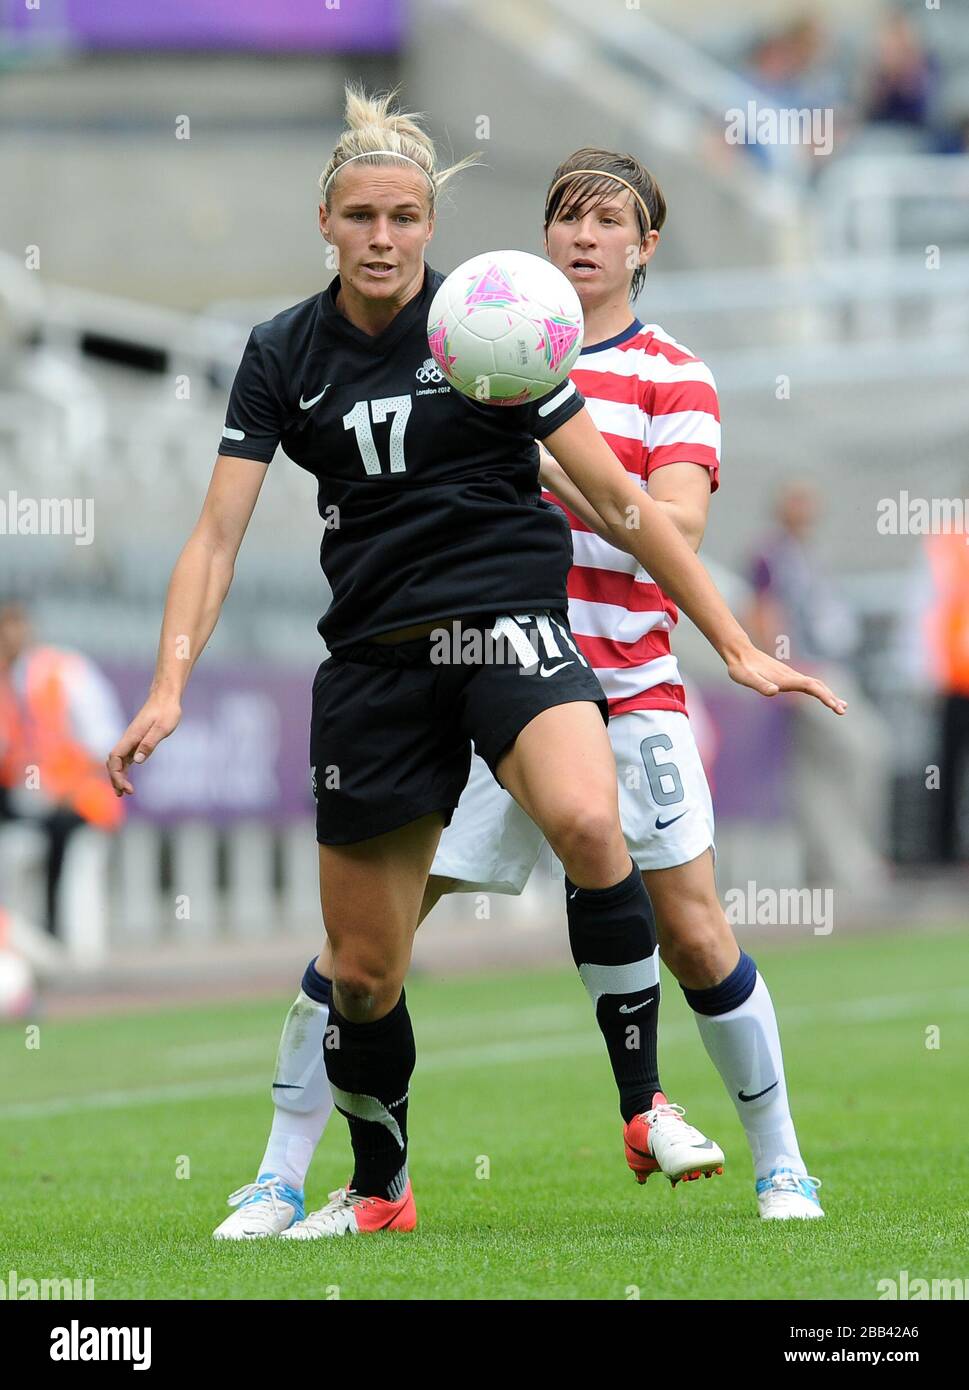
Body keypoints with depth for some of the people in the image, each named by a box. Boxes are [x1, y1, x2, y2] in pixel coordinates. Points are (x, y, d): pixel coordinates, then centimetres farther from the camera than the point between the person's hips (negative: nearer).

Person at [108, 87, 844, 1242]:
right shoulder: (284, 355, 4)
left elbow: (620, 503, -2)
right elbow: (219, 532, 2)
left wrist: (737, 647, -3)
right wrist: (169, 689, -12)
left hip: (506, 618, -3)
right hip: (373, 657, 3)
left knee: (587, 820, -34)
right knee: (362, 969, 5)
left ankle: (644, 1103, -20)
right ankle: (377, 1190, 30)